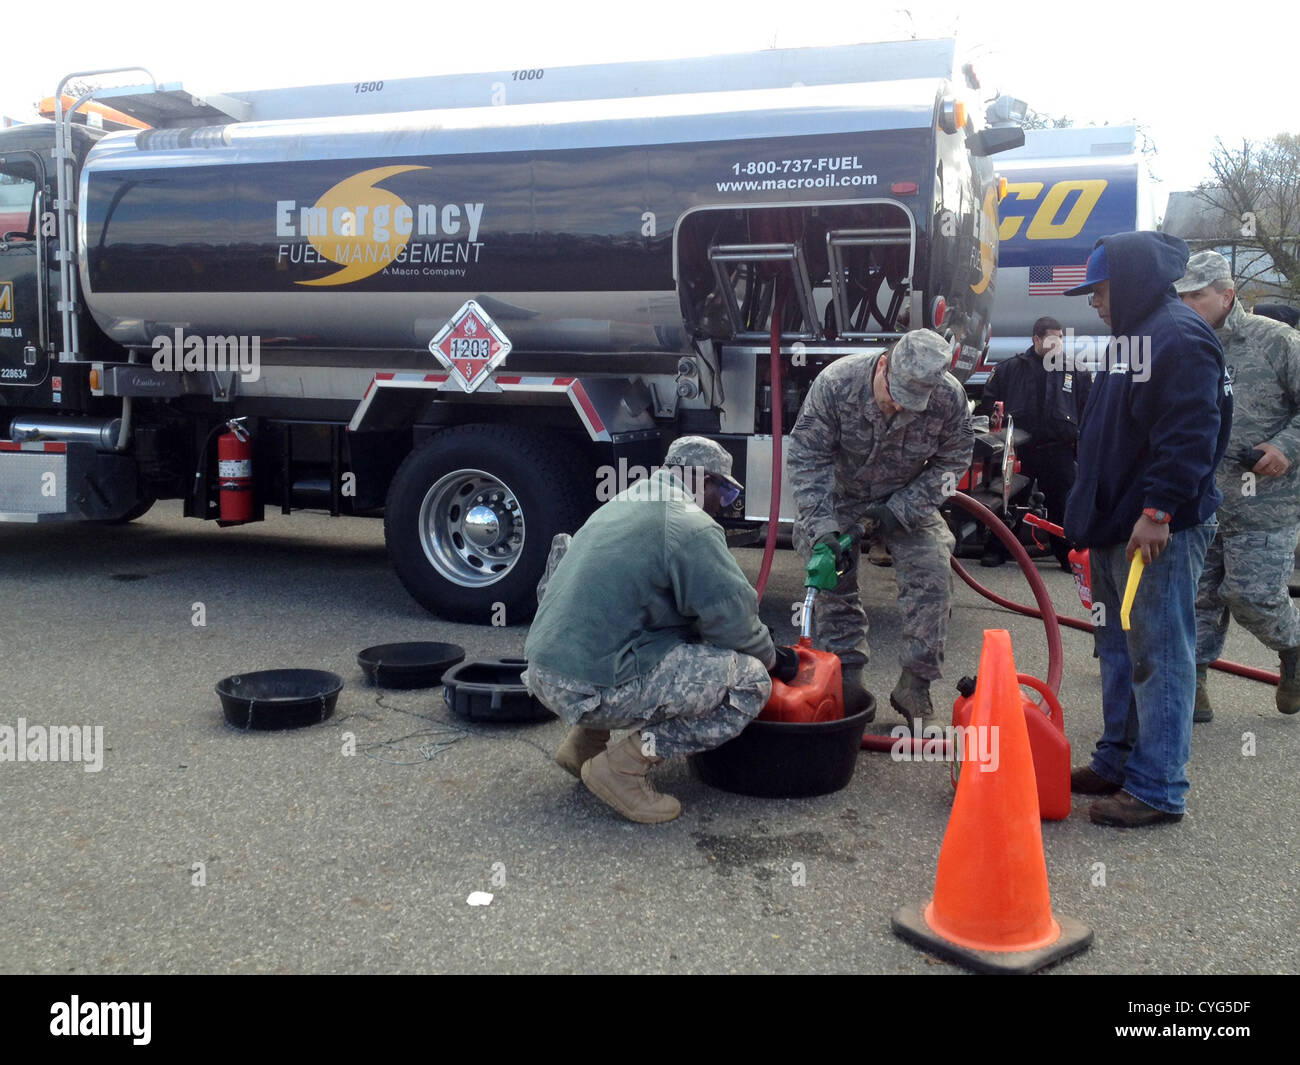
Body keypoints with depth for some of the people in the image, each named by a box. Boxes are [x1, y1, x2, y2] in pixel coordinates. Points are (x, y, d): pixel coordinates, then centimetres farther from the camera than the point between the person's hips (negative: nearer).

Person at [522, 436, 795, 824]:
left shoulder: (623, 503, 18)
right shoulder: (690, 525, -11)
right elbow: (733, 619, -9)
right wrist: (772, 658, 12)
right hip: (591, 688, -9)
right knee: (750, 682, -5)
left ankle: (585, 741, 20)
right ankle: (625, 767, -7)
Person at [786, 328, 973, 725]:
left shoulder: (950, 399, -24)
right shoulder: (835, 383, -29)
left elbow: (951, 461, -9)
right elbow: (807, 456, -23)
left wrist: (901, 510, -20)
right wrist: (822, 527, -31)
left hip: (907, 497, 1)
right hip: (840, 494, -1)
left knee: (931, 575, -12)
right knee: (833, 581, -10)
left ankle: (914, 685, -1)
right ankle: (847, 681, 2)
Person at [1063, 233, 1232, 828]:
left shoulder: (1180, 336, -14)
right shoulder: (1130, 337, 18)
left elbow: (1190, 433, -23)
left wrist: (1158, 511, -26)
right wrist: (1091, 517, 22)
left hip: (1160, 531, -10)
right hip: (1116, 527, 11)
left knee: (1158, 657, -4)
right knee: (1120, 650, 17)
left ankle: (1157, 788, 3)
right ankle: (1118, 762, 28)